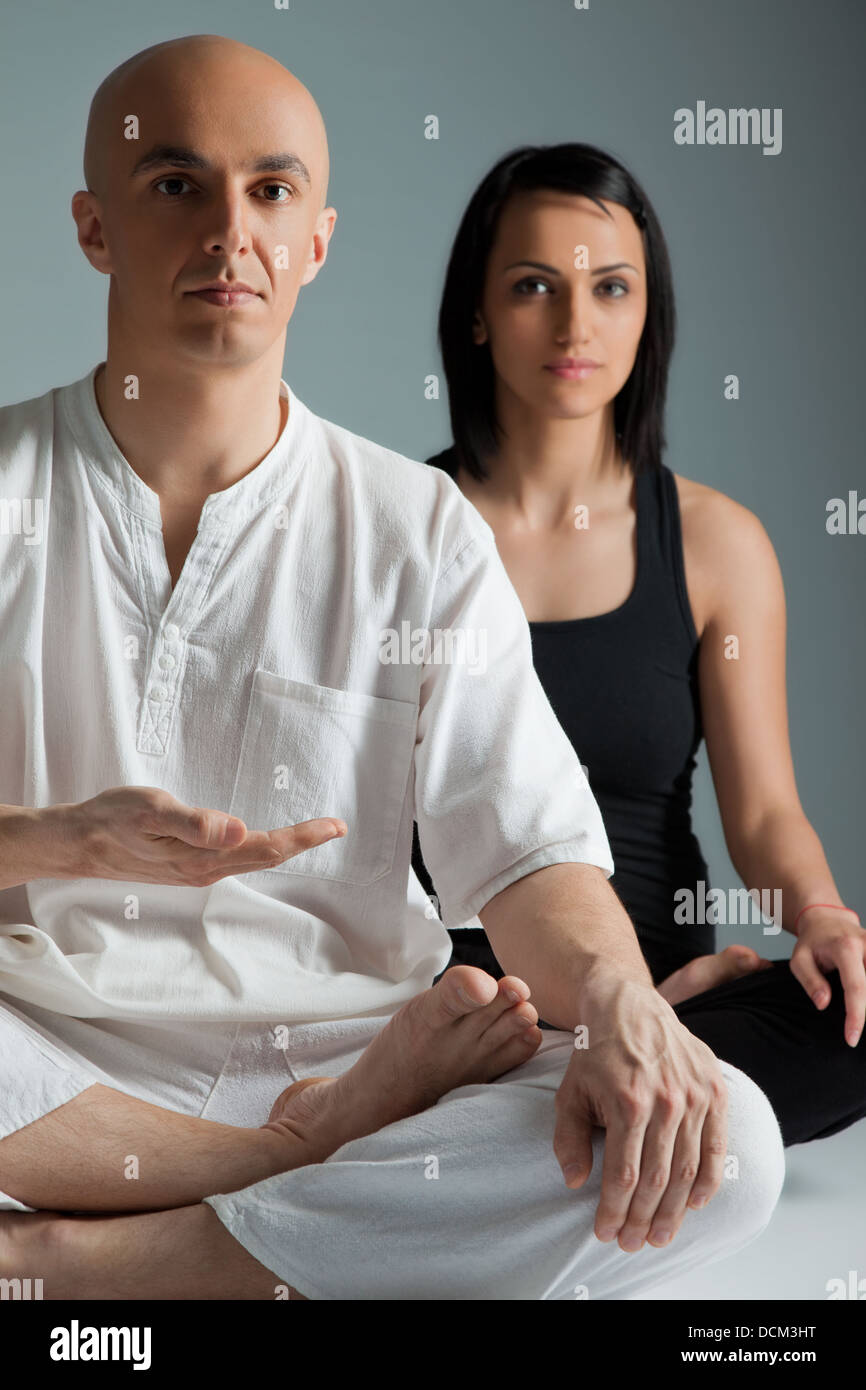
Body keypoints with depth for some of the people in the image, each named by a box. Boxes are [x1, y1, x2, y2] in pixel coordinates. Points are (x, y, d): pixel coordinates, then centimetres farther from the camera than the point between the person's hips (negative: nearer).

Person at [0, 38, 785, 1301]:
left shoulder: (420, 531, 6)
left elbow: (526, 842, -1)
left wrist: (617, 1003, -22)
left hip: (324, 1043, 2)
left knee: (726, 1147, -24)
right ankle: (313, 1155, -17)